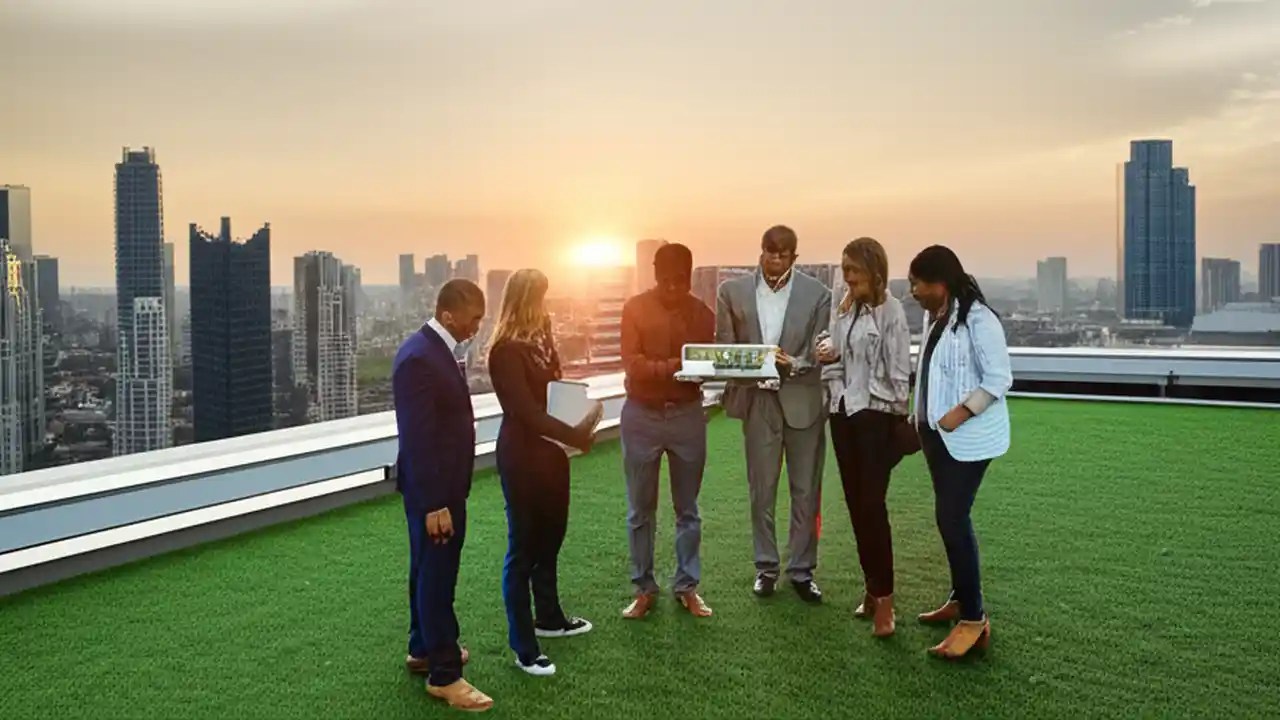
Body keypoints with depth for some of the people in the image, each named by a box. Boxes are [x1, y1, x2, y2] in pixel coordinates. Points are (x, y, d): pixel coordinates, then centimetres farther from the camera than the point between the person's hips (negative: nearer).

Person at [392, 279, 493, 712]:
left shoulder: (440, 348, 7)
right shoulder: (418, 357, -24)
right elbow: (417, 438, -25)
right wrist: (433, 504, -24)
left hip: (446, 483, 10)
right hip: (431, 489, -10)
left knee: (433, 572, 21)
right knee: (435, 576, 0)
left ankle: (424, 649, 36)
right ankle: (444, 674, 12)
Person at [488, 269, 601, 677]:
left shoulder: (540, 341, 8)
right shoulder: (506, 351, -18)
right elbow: (527, 412, -23)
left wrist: (577, 430, -6)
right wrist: (576, 435, -21)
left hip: (550, 449, 9)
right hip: (522, 455, -9)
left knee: (550, 538, 20)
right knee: (523, 548, 0)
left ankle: (549, 618, 39)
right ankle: (524, 648, 11)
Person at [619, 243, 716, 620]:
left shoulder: (703, 314, 3)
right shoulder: (635, 308, -5)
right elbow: (632, 365, -13)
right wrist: (674, 366, -28)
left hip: (688, 415, 2)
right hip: (642, 416, -2)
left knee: (687, 509, 10)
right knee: (640, 510, 6)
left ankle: (687, 586, 22)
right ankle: (644, 588, 19)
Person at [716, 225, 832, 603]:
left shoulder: (817, 294, -3)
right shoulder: (733, 291, 1)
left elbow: (819, 352, -4)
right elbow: (723, 346, 3)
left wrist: (792, 364, -23)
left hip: (803, 399, 0)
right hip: (758, 400, 1)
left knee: (806, 491, 7)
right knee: (761, 490, 9)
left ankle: (802, 571, 19)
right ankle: (766, 567, 23)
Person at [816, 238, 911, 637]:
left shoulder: (891, 311, -10)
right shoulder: (844, 310, 11)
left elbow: (899, 370, -10)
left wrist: (901, 417, -10)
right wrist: (828, 355, -2)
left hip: (876, 414, -7)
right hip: (843, 413, 7)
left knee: (872, 504, -7)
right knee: (855, 504, 10)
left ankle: (884, 597, 2)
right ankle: (872, 586, 22)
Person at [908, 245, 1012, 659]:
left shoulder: (977, 319, -17)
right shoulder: (938, 319, 10)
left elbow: (999, 379, -18)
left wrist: (959, 413, -24)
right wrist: (921, 419, 9)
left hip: (968, 438, -9)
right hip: (939, 434, 9)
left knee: (952, 519, -10)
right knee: (950, 518, 14)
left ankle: (974, 619, -2)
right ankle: (961, 599, 27)